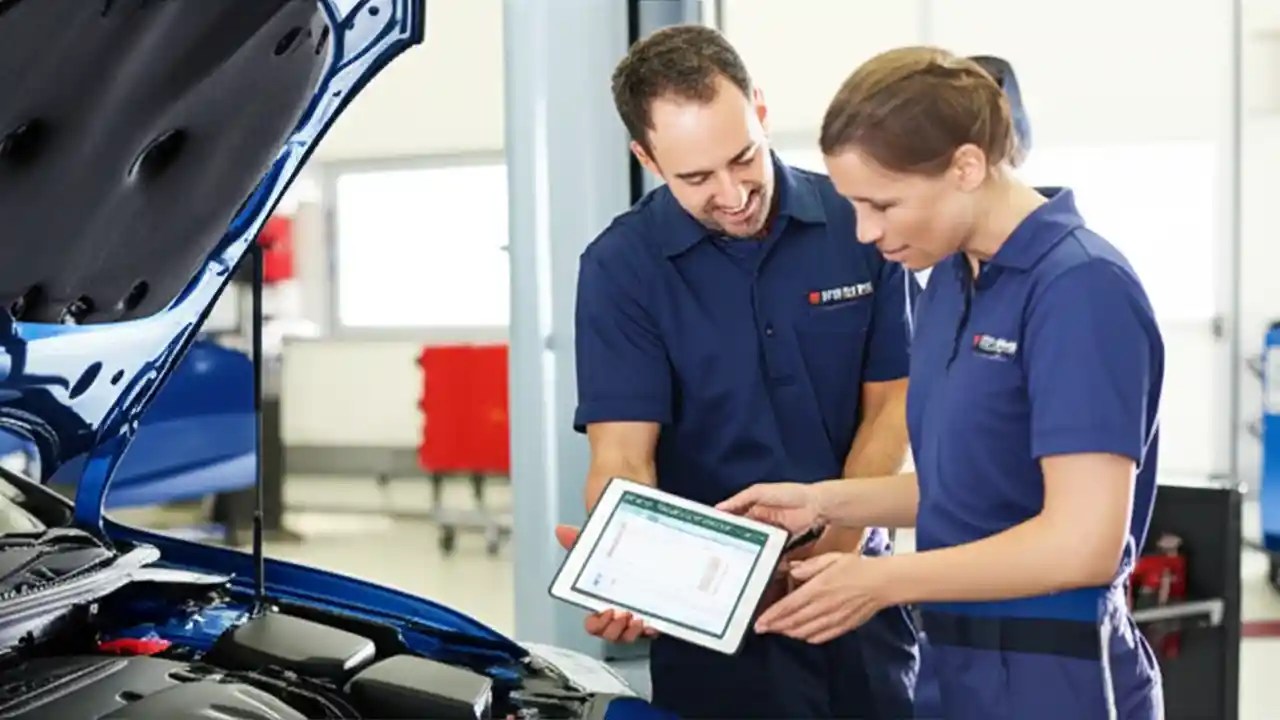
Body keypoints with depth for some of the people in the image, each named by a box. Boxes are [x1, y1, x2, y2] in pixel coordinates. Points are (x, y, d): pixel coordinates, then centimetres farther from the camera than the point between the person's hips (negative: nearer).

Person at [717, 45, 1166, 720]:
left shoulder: (1081, 289, -19)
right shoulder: (949, 280, 7)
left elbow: (1082, 542, -24)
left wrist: (884, 579, -17)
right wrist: (824, 500, 5)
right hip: (957, 662, 8)